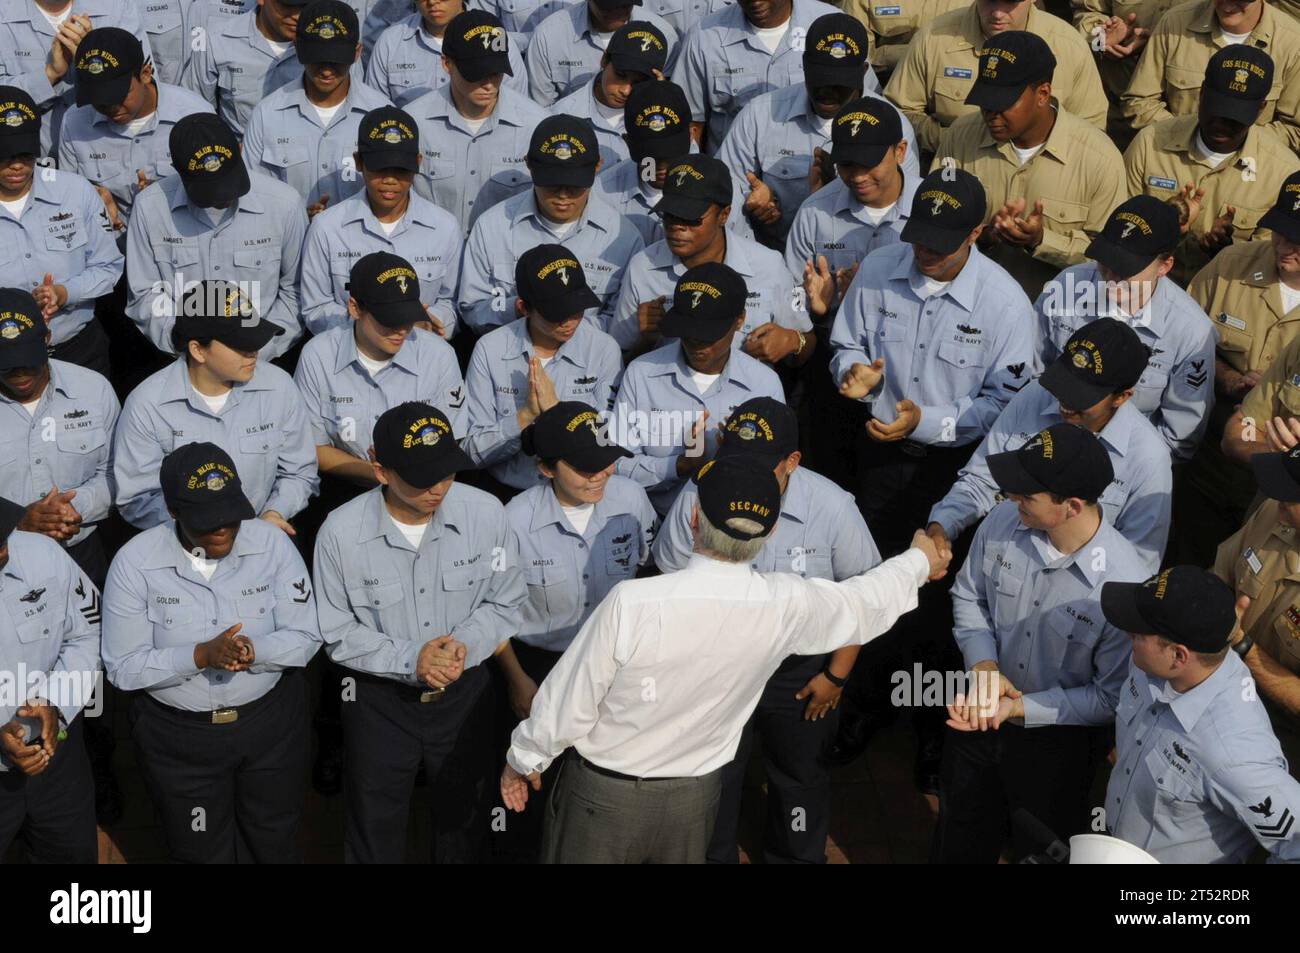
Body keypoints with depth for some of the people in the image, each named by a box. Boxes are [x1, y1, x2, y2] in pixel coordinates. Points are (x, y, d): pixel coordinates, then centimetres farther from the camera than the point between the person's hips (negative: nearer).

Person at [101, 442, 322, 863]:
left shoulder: (272, 543, -13)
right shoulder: (135, 563, -16)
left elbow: (305, 638, -10)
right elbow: (123, 668, -16)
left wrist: (253, 650, -30)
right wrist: (201, 655, -29)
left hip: (271, 722, 1)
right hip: (178, 736, -1)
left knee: (275, 844, 22)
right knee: (201, 853, 19)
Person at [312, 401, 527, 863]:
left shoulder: (485, 513, -18)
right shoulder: (341, 532, -21)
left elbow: (506, 603, -5)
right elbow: (338, 634, -12)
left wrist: (466, 645, -23)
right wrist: (409, 659, -25)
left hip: (464, 692, 1)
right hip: (380, 700, -1)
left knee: (463, 816, 23)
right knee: (375, 830, 18)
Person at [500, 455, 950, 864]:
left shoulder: (633, 605, -31)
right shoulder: (787, 606, -18)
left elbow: (569, 702, -18)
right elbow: (867, 602, 4)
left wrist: (522, 759, 1)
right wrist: (919, 560, 24)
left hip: (604, 795, -3)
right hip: (694, 798, 3)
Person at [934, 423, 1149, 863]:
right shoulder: (1003, 522, -20)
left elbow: (1111, 697, -22)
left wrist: (1017, 709, -27)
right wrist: (983, 665, -17)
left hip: (1056, 739, -4)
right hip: (979, 713, 4)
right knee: (958, 845, 28)